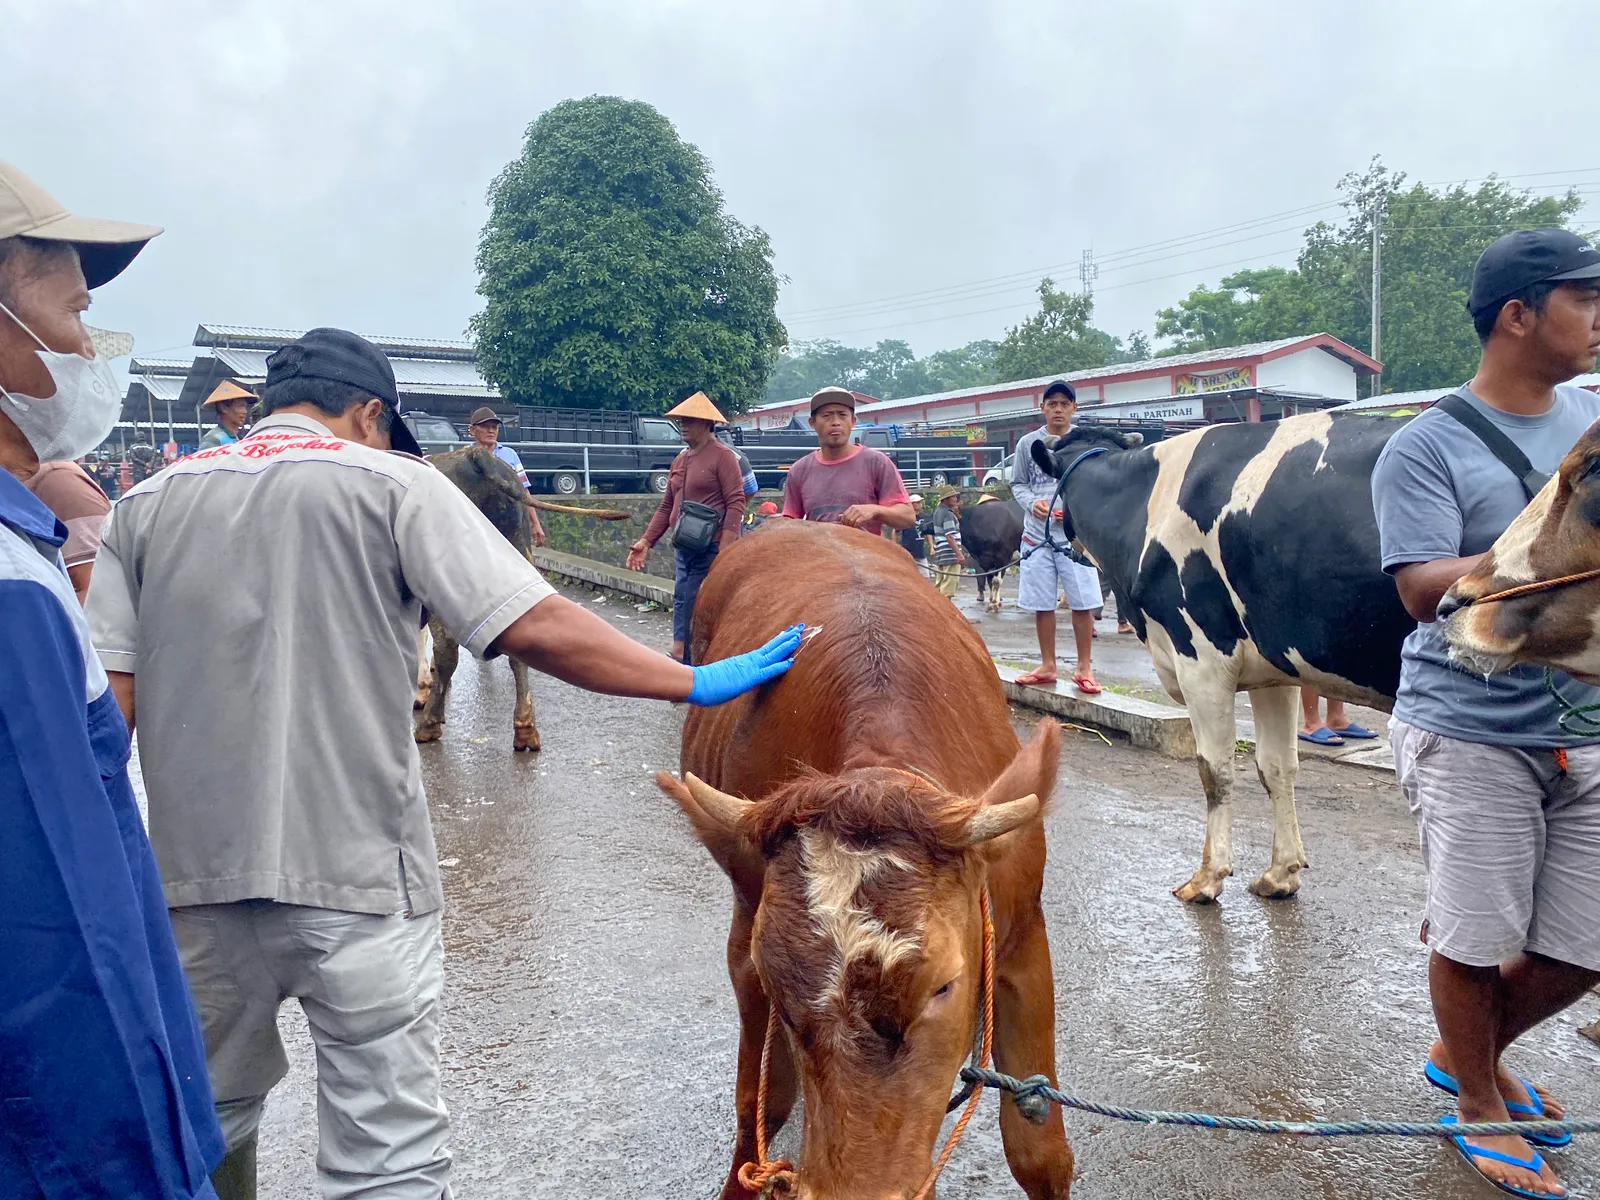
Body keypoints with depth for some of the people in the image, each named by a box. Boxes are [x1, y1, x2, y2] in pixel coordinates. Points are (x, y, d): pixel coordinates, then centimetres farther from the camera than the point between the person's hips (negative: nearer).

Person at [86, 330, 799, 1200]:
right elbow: (537, 630, -13)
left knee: (206, 1125, 26)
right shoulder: (391, 483, -3)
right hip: (356, 877, -4)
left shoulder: (147, 503, 8)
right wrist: (697, 683, -5)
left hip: (195, 875, 5)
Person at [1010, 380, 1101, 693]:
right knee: (1042, 604, 8)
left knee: (1082, 603, -2)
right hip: (1037, 534, 2)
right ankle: (1047, 665, 21)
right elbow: (1017, 484, 9)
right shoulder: (1028, 443, 5)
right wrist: (1032, 503, -11)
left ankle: (1084, 668, 10)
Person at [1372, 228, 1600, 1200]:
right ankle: (1477, 1106, 31)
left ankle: (1468, 1054, 39)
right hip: (1471, 736, -6)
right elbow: (1426, 592, -20)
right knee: (1474, 943, 6)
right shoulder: (1427, 449, -10)